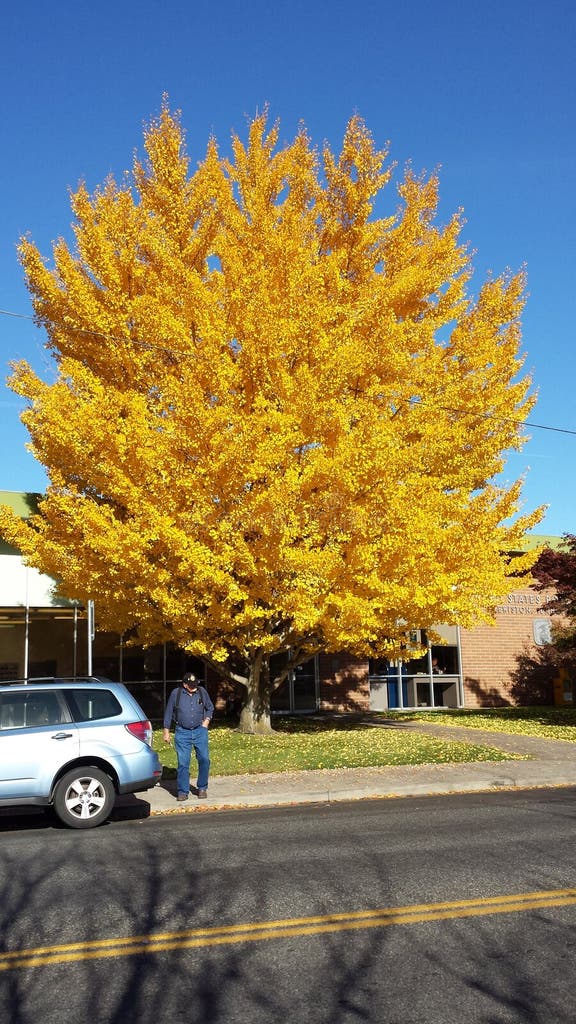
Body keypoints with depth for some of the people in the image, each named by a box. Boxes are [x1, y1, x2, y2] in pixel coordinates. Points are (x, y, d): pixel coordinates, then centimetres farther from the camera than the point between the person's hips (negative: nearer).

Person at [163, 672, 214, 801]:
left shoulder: (202, 692, 2)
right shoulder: (176, 693, -3)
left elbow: (210, 708, 18)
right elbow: (168, 713, 6)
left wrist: (206, 722, 5)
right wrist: (166, 732, 7)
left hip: (200, 731, 1)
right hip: (182, 732, -1)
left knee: (204, 759, -5)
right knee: (183, 763, -2)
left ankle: (202, 788, 13)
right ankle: (183, 791, 9)